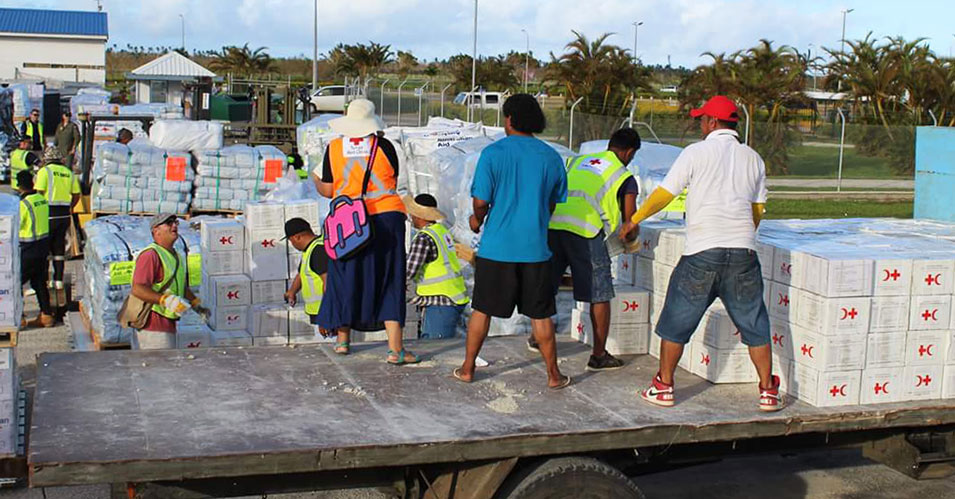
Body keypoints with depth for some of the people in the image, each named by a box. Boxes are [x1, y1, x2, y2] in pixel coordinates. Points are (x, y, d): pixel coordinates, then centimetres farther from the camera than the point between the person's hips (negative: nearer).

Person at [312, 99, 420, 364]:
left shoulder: (334, 148, -2)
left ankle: (342, 339, 27)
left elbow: (327, 191, 3)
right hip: (385, 219, -2)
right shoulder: (384, 146, -6)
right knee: (388, 281, 2)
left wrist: (315, 180, 23)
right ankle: (395, 348, -3)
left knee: (346, 277, 16)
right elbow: (392, 185, 3)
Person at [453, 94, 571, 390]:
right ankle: (553, 375, 16)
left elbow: (480, 201, -10)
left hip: (496, 247, -2)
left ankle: (467, 369, 20)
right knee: (540, 315, 9)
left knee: (482, 310, 11)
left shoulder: (493, 153, -9)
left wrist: (478, 220, 11)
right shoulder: (551, 157, 2)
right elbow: (553, 203, 10)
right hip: (535, 247, 2)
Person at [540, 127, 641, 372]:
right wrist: (630, 236, 32)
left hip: (551, 223, 5)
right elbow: (629, 223, 11)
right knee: (599, 295, 8)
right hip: (585, 231, -5)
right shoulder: (625, 177, 12)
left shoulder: (578, 160, 25)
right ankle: (599, 355, 13)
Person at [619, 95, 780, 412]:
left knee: (675, 321, 9)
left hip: (701, 253, -3)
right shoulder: (753, 158, 11)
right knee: (754, 324, 12)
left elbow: (664, 195, 0)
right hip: (743, 253, 4)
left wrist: (634, 221, 13)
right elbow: (757, 210, 16)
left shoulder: (697, 152, -2)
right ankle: (768, 392, 15)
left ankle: (664, 387, 15)